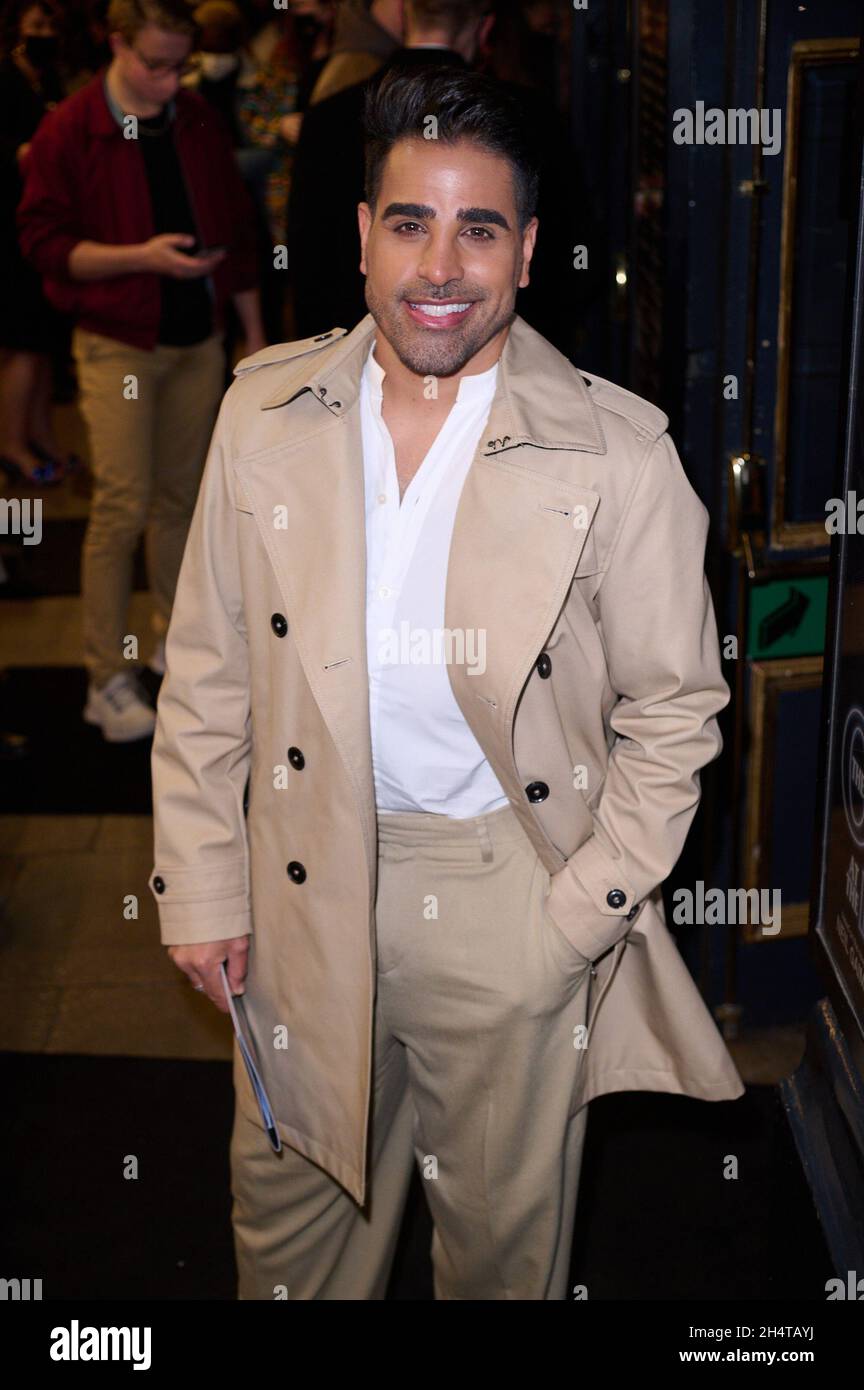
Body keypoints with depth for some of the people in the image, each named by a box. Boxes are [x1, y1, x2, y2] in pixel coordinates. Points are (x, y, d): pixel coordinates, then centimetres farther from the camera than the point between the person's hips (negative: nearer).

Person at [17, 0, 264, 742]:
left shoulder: (200, 123, 6)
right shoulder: (69, 131, -7)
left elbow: (237, 228, 12)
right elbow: (44, 241, -9)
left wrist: (254, 332, 11)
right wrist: (142, 256, -21)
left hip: (198, 341, 5)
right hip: (116, 344, -4)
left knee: (180, 497, 11)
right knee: (122, 505, -10)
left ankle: (174, 638, 27)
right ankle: (107, 680, -2)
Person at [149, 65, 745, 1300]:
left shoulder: (616, 454, -13)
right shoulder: (266, 411, -4)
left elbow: (673, 709, -5)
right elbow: (208, 673, 2)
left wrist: (581, 917, -9)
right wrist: (201, 885, 1)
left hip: (514, 900, -2)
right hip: (308, 887, 3)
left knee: (507, 1226, 18)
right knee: (291, 1202, 21)